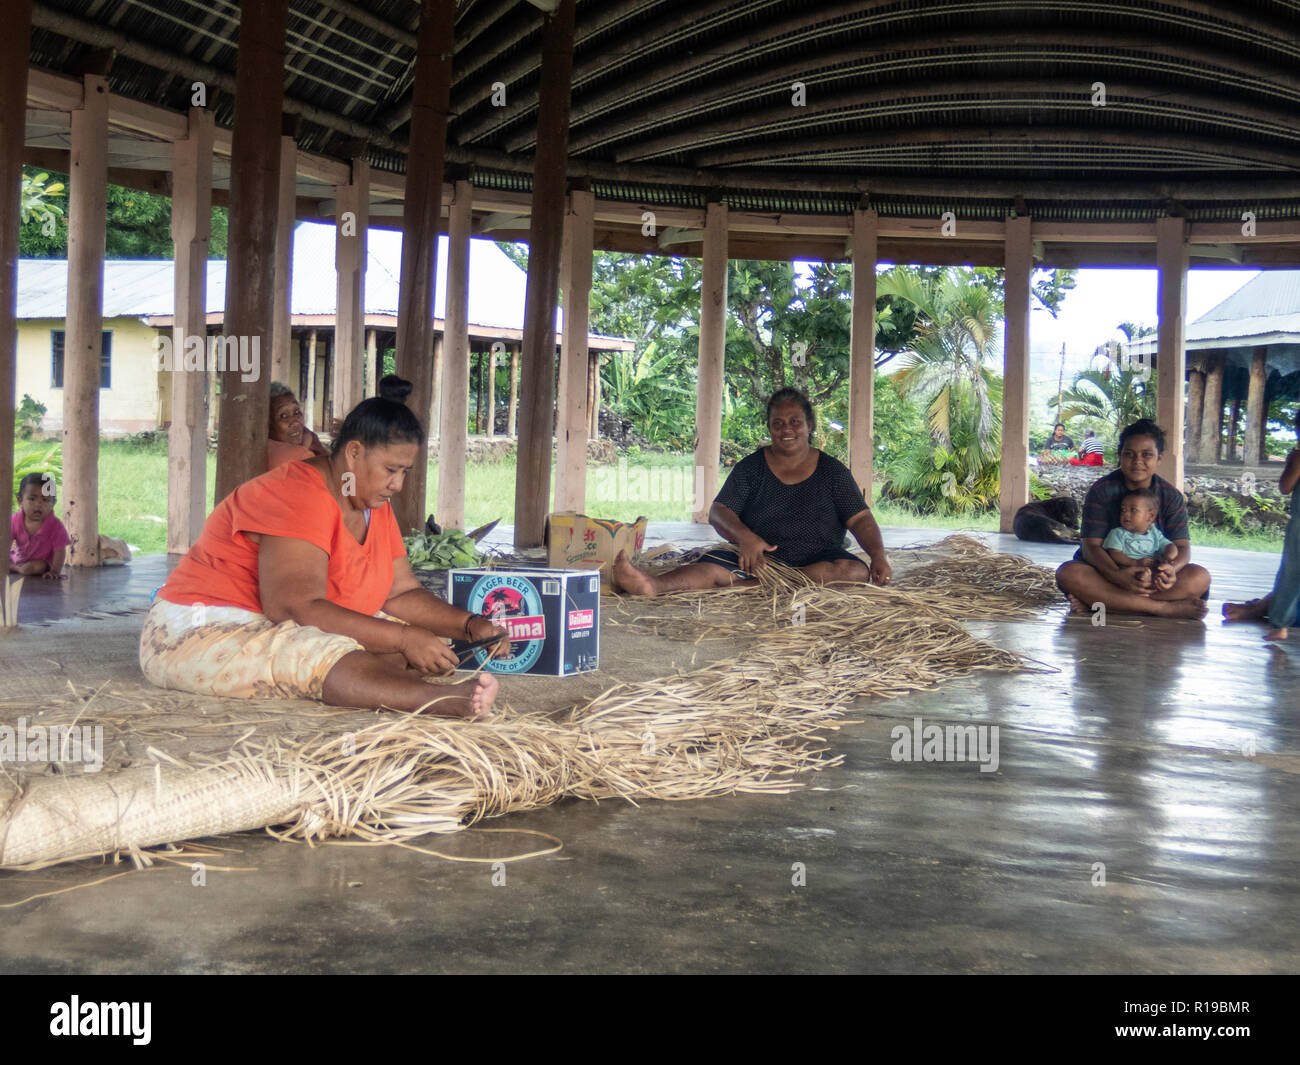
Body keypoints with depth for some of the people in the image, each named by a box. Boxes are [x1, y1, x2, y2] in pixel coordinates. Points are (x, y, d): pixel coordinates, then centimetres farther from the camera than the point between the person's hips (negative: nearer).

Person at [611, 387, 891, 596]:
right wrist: (744, 536, -23)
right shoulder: (750, 468, 9)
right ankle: (652, 585, -58)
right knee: (714, 565, -29)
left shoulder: (832, 471, 9)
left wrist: (878, 556, -16)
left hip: (818, 559, 1)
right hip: (759, 555, -1)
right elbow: (718, 512, 0)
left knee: (855, 572, -31)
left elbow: (861, 519, 5)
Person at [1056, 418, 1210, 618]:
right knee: (1068, 574, -33)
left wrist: (1171, 569, -34)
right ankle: (1163, 607, -35)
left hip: (1151, 574, 2)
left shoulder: (1171, 497, 1)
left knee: (1200, 577, -26)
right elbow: (1091, 546, -15)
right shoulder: (1102, 491, -7)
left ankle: (1094, 601, -35)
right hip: (1107, 570, -2)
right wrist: (1118, 576, -37)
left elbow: (1182, 546, -7)